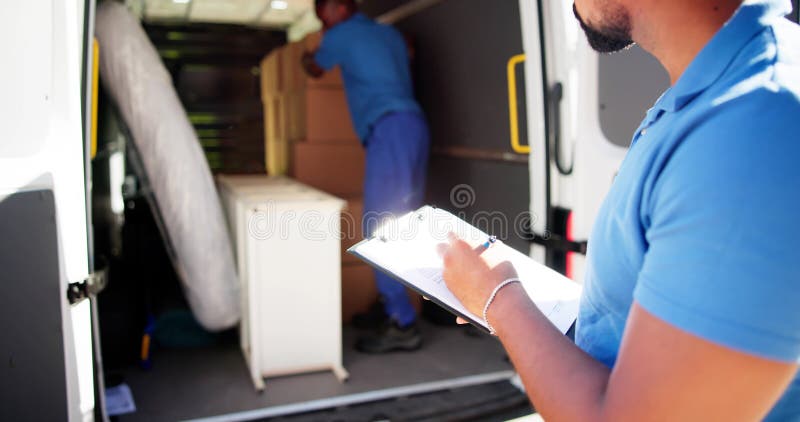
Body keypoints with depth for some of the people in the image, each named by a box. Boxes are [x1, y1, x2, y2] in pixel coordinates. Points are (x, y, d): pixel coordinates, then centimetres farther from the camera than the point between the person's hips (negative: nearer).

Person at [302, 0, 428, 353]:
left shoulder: (342, 34, 8)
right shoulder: (390, 34, 27)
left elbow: (315, 70, 26)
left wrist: (306, 58, 50)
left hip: (389, 129, -9)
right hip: (413, 126, 9)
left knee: (381, 227, -12)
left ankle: (402, 324, -14)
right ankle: (392, 306, 15)